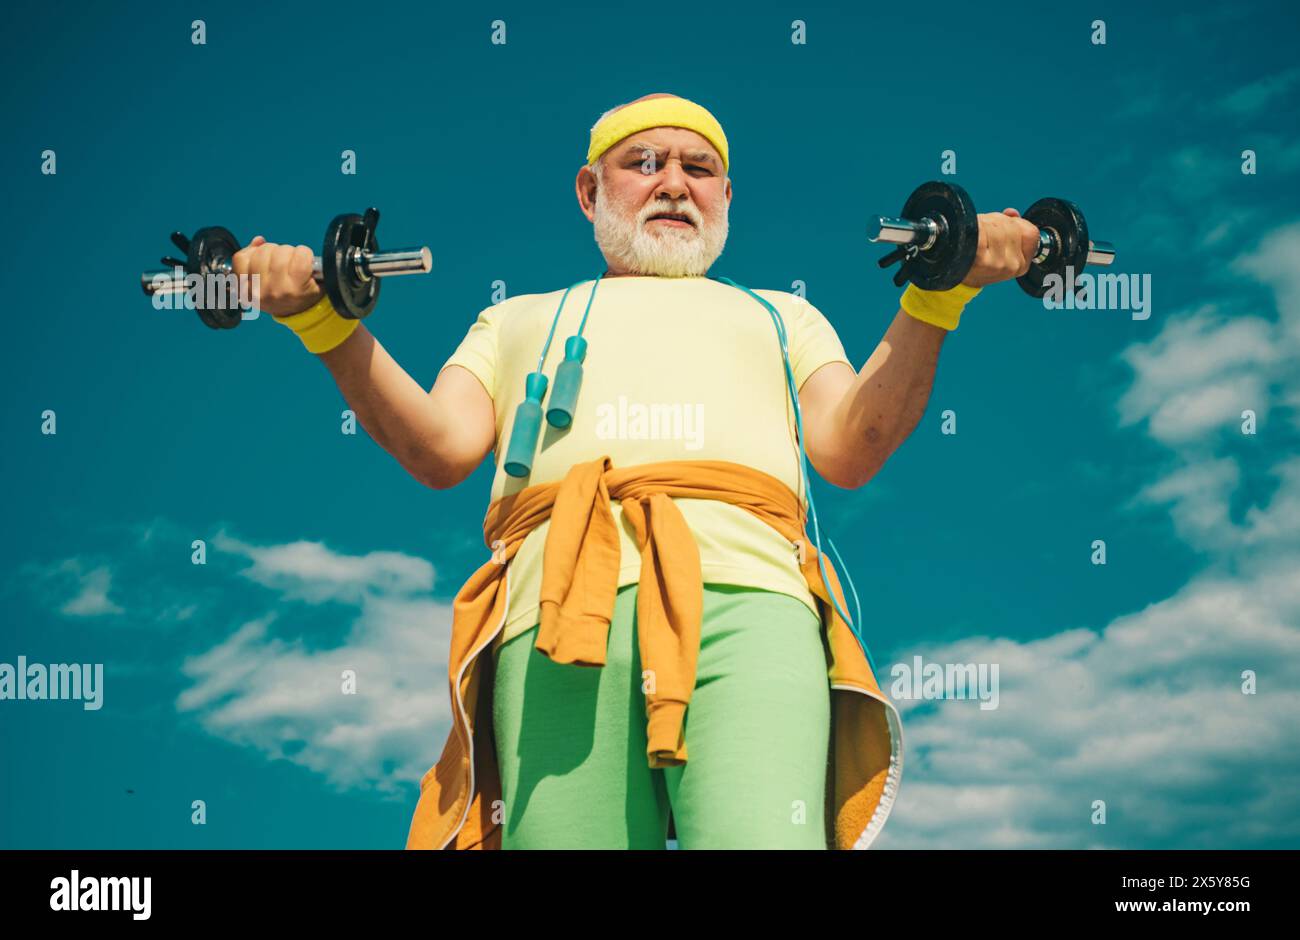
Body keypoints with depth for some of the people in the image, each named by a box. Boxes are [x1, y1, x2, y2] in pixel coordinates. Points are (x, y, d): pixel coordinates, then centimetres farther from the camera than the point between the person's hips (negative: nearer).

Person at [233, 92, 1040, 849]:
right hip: (560, 604, 1)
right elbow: (441, 449, 16)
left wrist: (934, 297, 4)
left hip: (746, 594, 0)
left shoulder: (782, 316, 36)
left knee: (763, 836, -24)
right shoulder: (520, 320, 36)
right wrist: (325, 321, 5)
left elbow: (849, 452, 16)